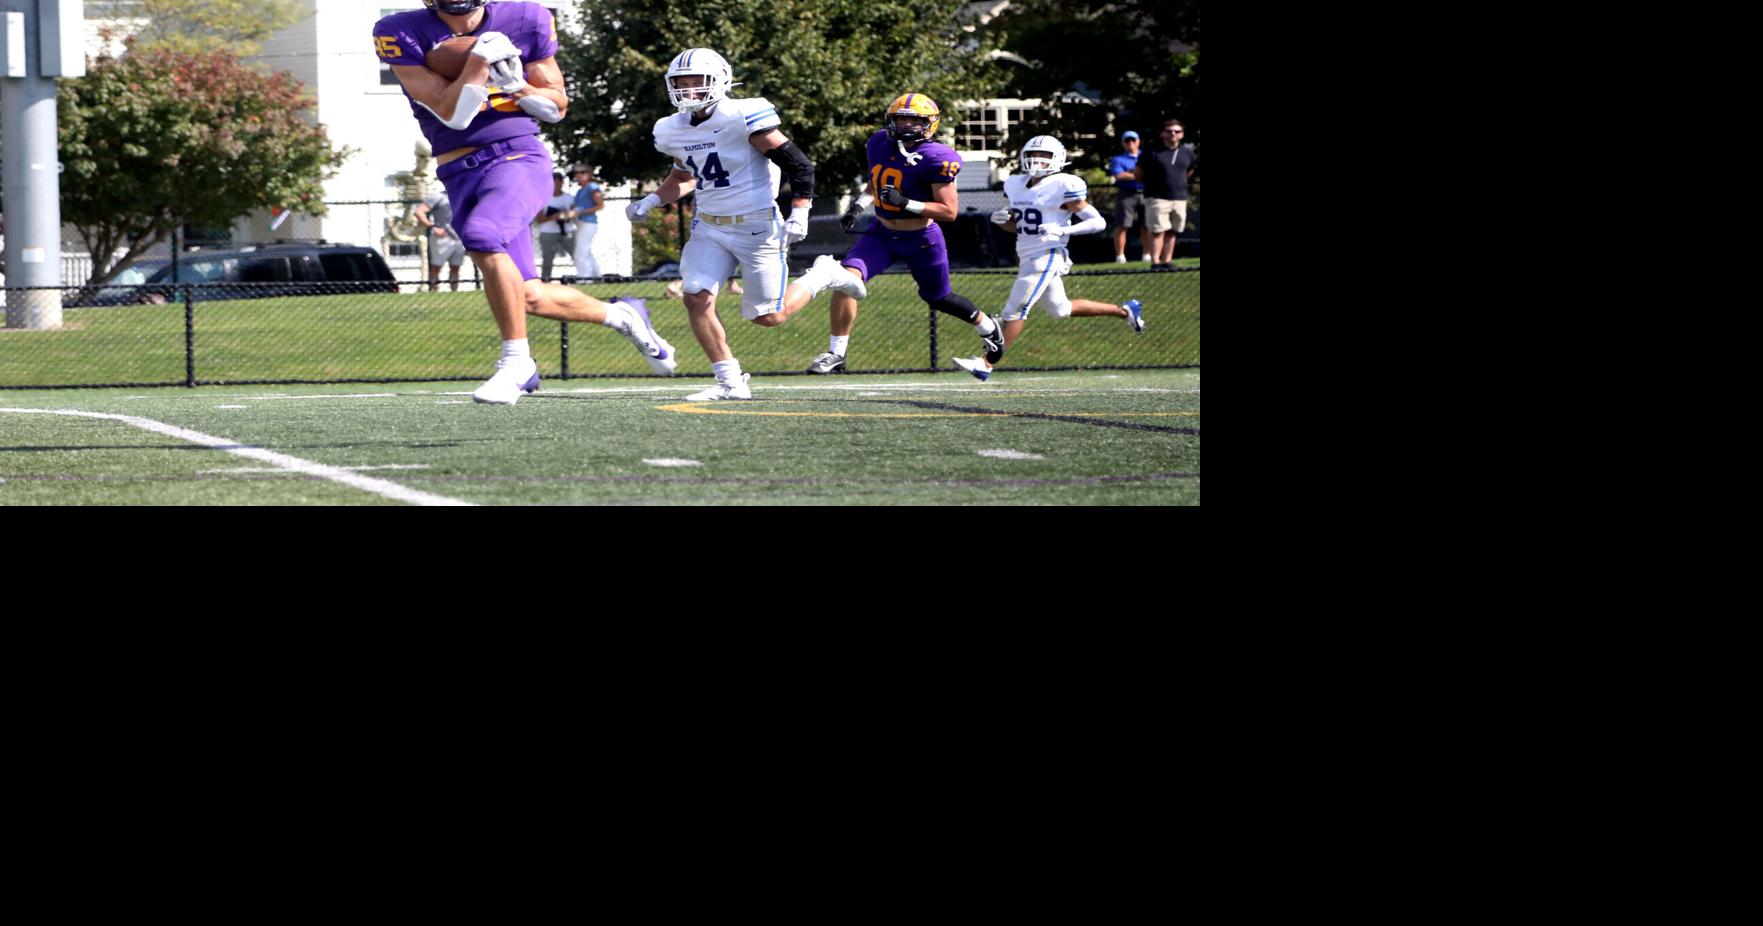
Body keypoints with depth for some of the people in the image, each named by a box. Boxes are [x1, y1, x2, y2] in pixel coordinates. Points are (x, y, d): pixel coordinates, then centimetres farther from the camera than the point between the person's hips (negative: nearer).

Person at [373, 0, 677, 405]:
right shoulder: (402, 34, -4)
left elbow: (557, 107, 9)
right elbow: (451, 114, -10)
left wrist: (518, 86, -9)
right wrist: (481, 56, -18)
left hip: (518, 158, -2)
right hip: (461, 175, 2)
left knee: (481, 237, -32)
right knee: (530, 298, 0)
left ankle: (516, 360, -19)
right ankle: (620, 316, 27)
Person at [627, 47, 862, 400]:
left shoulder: (743, 118, -18)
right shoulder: (672, 131, 4)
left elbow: (798, 165, -15)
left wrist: (799, 213, -21)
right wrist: (649, 202, 11)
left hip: (756, 227, -6)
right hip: (709, 228, 6)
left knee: (767, 317, 1)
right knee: (696, 298, -13)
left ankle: (822, 275, 29)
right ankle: (730, 382, -2)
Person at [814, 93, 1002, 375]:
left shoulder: (936, 159, -22)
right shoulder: (880, 144, -4)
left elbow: (950, 211, -23)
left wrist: (907, 204, -33)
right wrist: (859, 205, 0)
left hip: (920, 240, -4)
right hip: (881, 234, 4)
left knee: (938, 298, 16)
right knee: (847, 277, -20)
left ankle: (986, 326, 48)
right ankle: (837, 352, -11)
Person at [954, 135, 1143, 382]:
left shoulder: (1062, 187, -12)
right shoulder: (1016, 185, 11)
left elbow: (1098, 221, -10)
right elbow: (1016, 226, 22)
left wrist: (1063, 230, -23)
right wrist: (1002, 218, -1)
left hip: (1047, 257, -9)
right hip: (1029, 257, 9)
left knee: (1014, 312, -8)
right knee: (1061, 310, 20)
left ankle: (986, 364, -5)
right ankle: (1124, 311, 33)